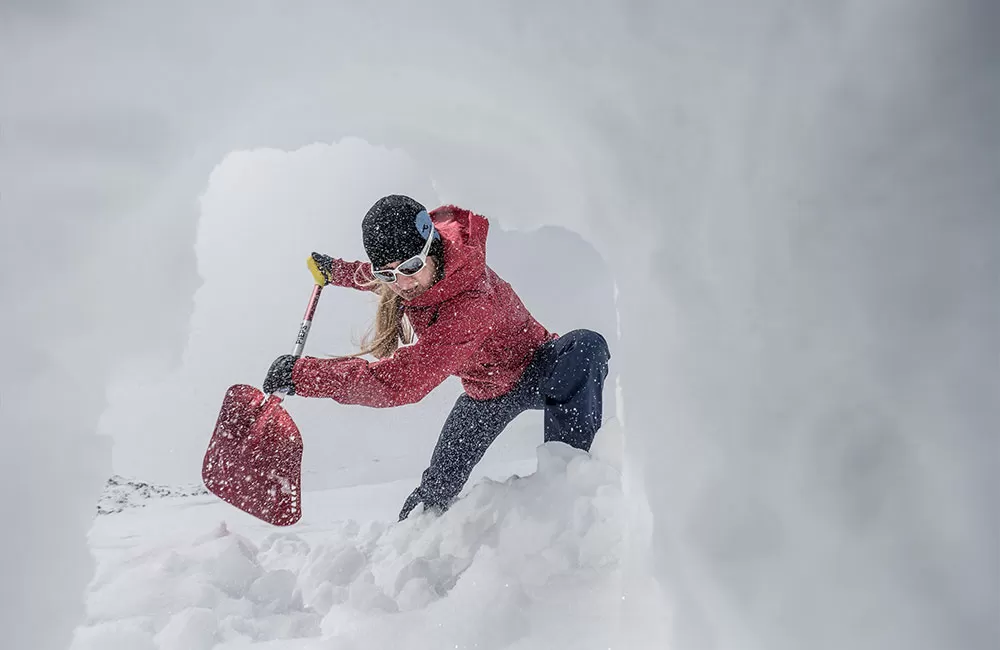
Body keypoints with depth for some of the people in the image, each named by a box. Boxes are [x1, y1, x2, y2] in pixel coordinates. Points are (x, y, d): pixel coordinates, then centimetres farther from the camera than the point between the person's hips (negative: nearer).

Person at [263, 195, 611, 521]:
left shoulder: (472, 306, -45)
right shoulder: (421, 271, -20)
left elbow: (398, 382, -46)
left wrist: (302, 373, -41)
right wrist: (337, 271, 13)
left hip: (536, 372, -6)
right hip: (486, 393, 7)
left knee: (586, 346, -40)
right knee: (438, 487, 2)